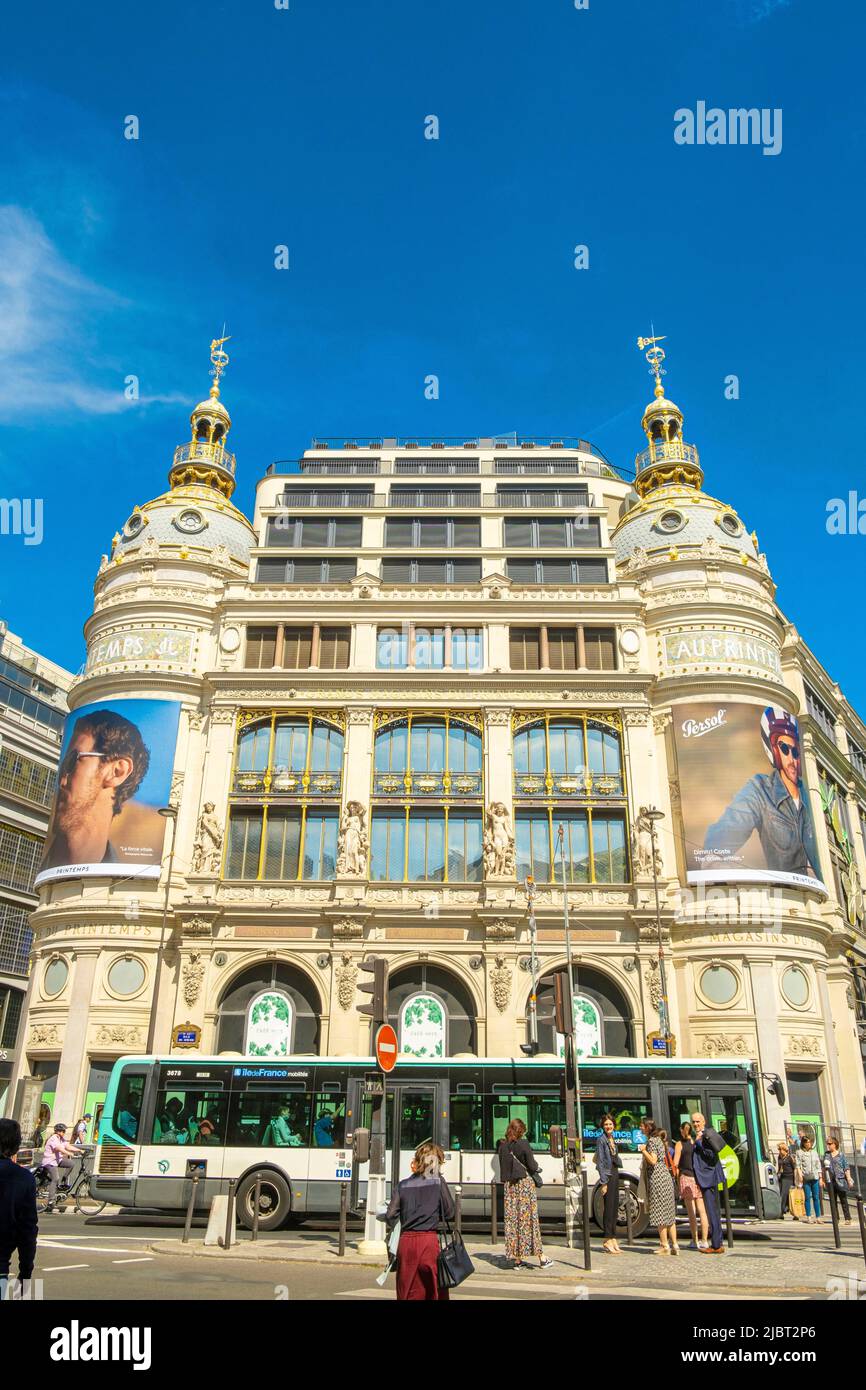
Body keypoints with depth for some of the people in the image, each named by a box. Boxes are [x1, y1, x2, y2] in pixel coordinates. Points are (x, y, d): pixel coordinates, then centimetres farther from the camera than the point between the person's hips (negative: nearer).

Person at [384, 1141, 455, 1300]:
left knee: (407, 1294, 13)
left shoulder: (403, 1185, 5)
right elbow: (449, 1213, 3)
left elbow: (390, 1215, 2)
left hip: (406, 1241, 3)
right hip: (429, 1240, -3)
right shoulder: (438, 1182, -3)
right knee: (436, 1291, 6)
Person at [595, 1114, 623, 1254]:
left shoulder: (612, 1139, 13)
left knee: (615, 1207, 10)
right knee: (609, 1207, -6)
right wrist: (603, 1182, -17)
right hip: (607, 1175, -8)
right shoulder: (601, 1139, -11)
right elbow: (600, 1161, -14)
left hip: (615, 1174, 8)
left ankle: (613, 1239, 17)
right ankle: (607, 1240, 0)